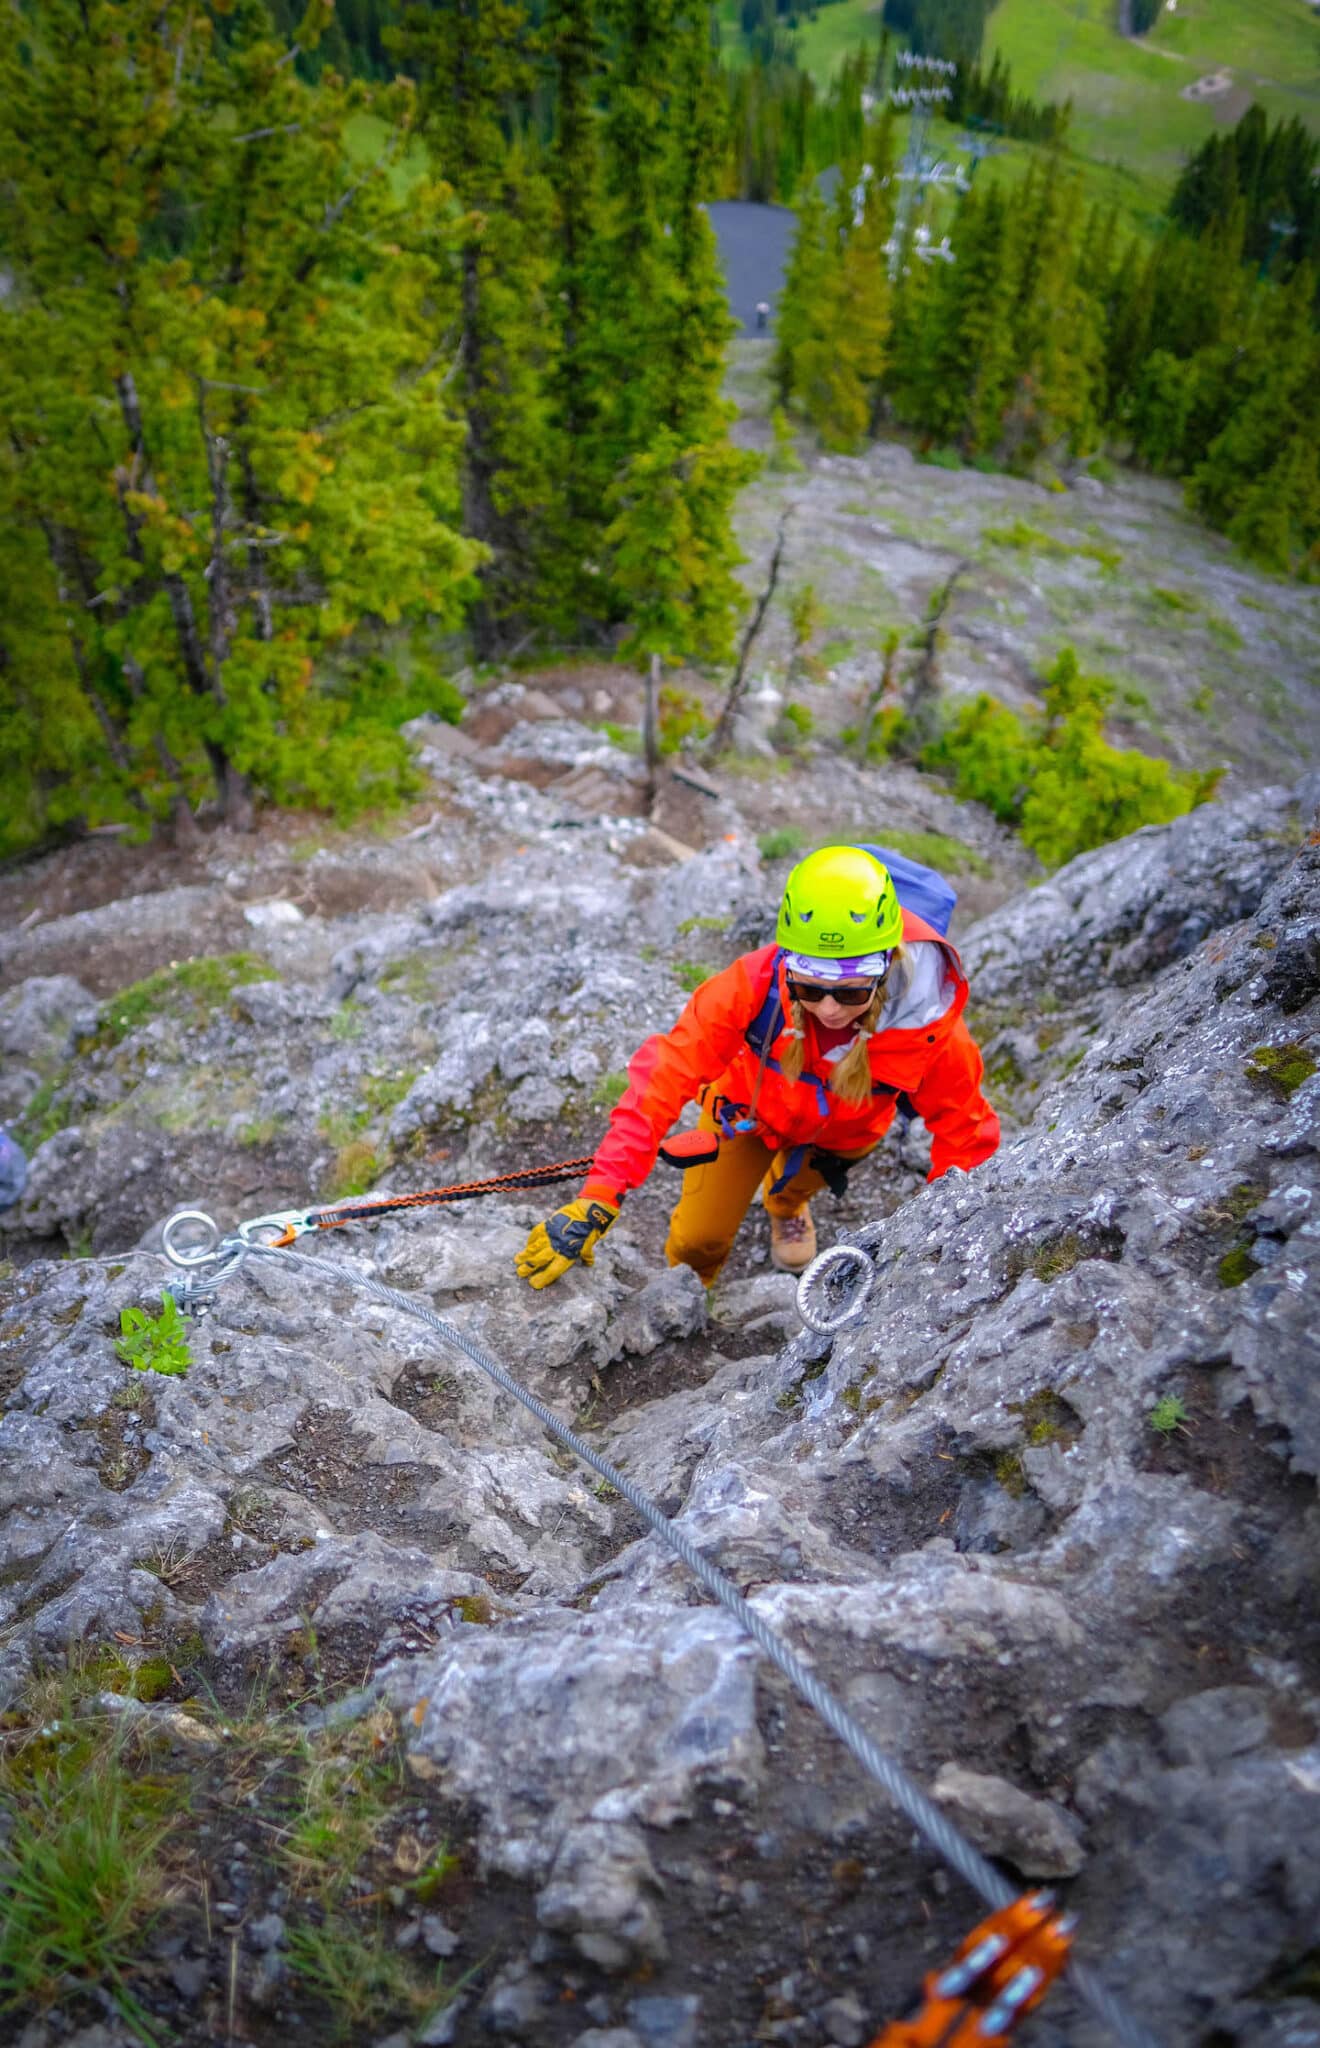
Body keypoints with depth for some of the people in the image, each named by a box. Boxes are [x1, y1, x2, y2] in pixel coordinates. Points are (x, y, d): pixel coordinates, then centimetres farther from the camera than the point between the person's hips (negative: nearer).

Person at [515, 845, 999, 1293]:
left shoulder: (931, 1028, -37)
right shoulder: (754, 986, -42)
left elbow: (964, 1132, -20)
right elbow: (664, 1078, -40)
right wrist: (596, 1201, -46)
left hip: (843, 1133, 1)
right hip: (749, 1108, -1)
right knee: (700, 1239, 5)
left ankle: (786, 1204, 60)